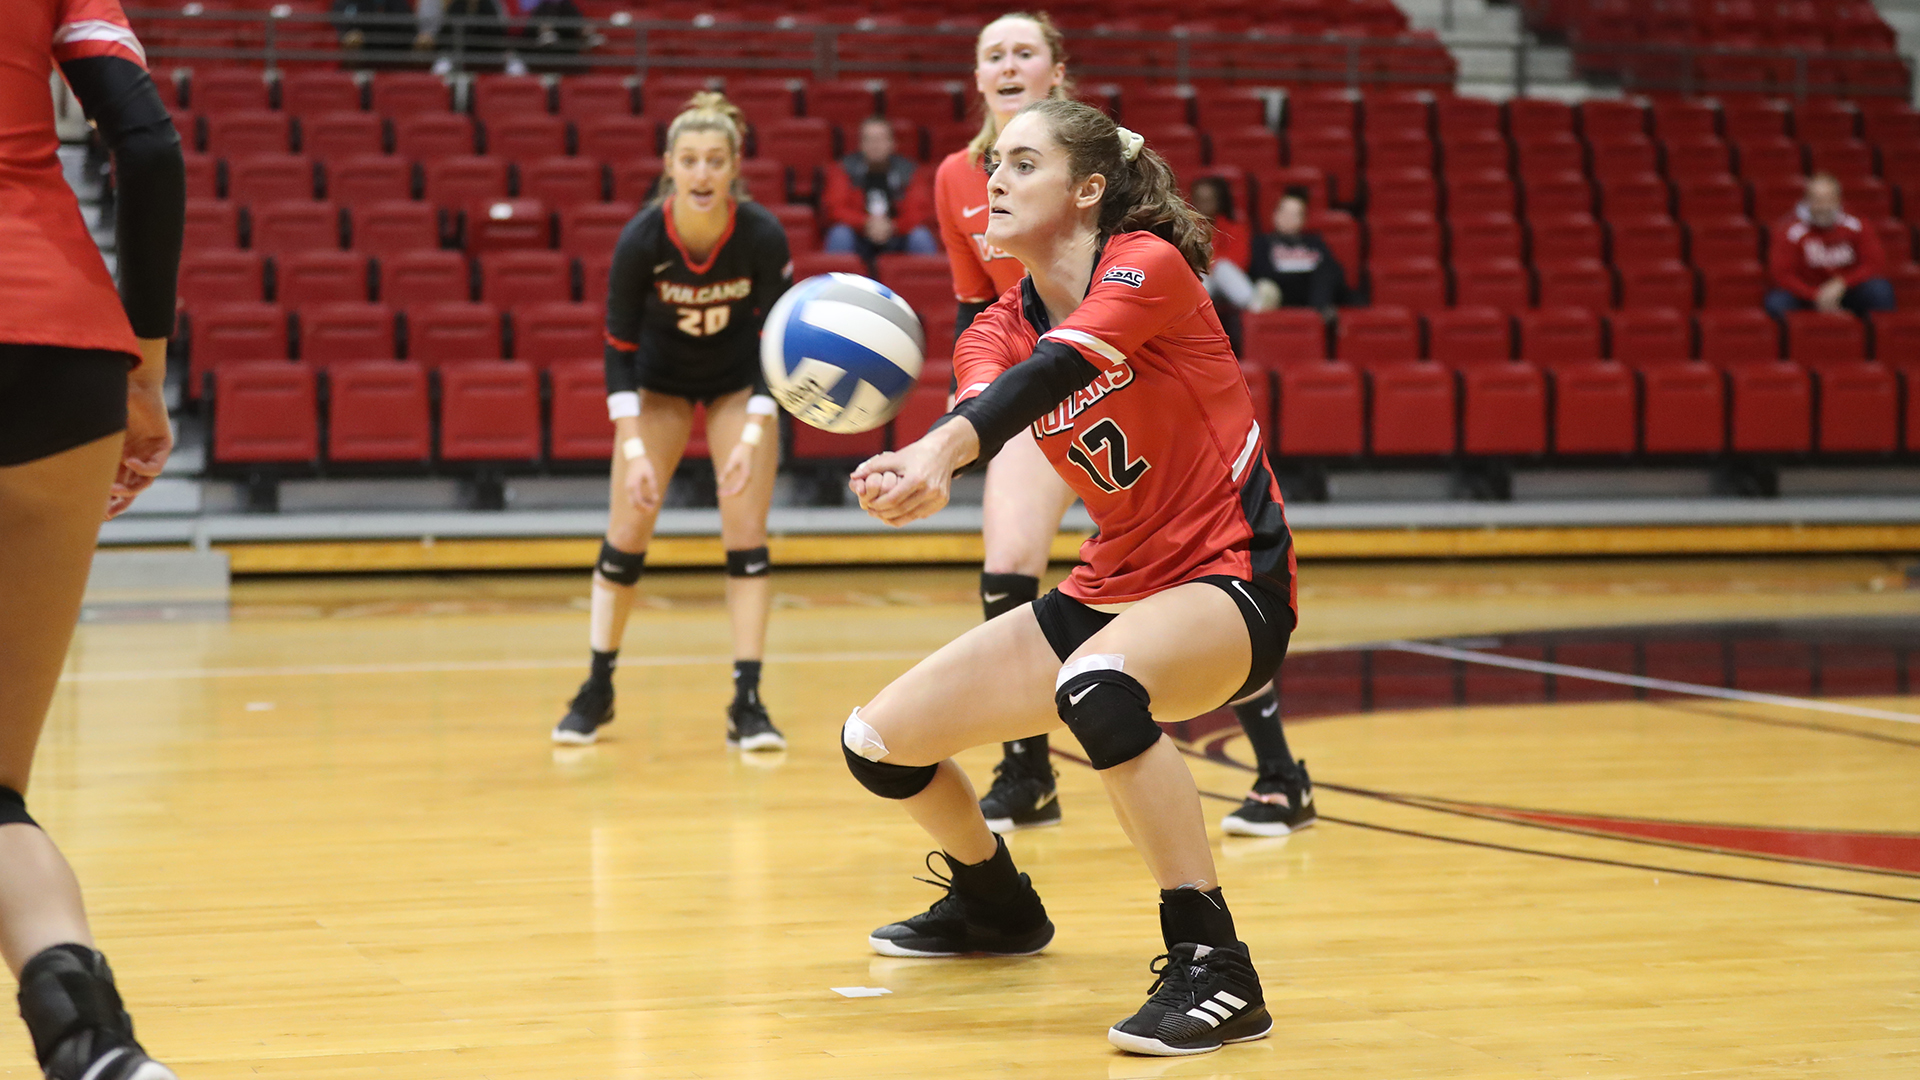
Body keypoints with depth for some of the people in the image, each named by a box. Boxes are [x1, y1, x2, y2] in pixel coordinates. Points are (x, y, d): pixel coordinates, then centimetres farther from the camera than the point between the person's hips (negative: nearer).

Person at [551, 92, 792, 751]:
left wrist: (753, 436, -27)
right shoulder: (641, 239, -28)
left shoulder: (763, 236, -28)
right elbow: (619, 349, -20)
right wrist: (634, 451, -27)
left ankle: (747, 704, -6)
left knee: (746, 536, -10)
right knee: (626, 535, -2)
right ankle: (597, 691, 14)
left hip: (741, 383, 0)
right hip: (658, 381, 0)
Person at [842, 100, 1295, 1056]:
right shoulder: (997, 329, 3)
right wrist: (914, 470, -44)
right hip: (1111, 587, 8)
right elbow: (978, 406, -20)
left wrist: (939, 448, -51)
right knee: (879, 741, 6)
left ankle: (1212, 968, -31)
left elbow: (1056, 368, -33)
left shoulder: (1147, 263, -14)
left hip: (1228, 581, -8)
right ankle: (995, 905, 37)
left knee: (1097, 686, -40)